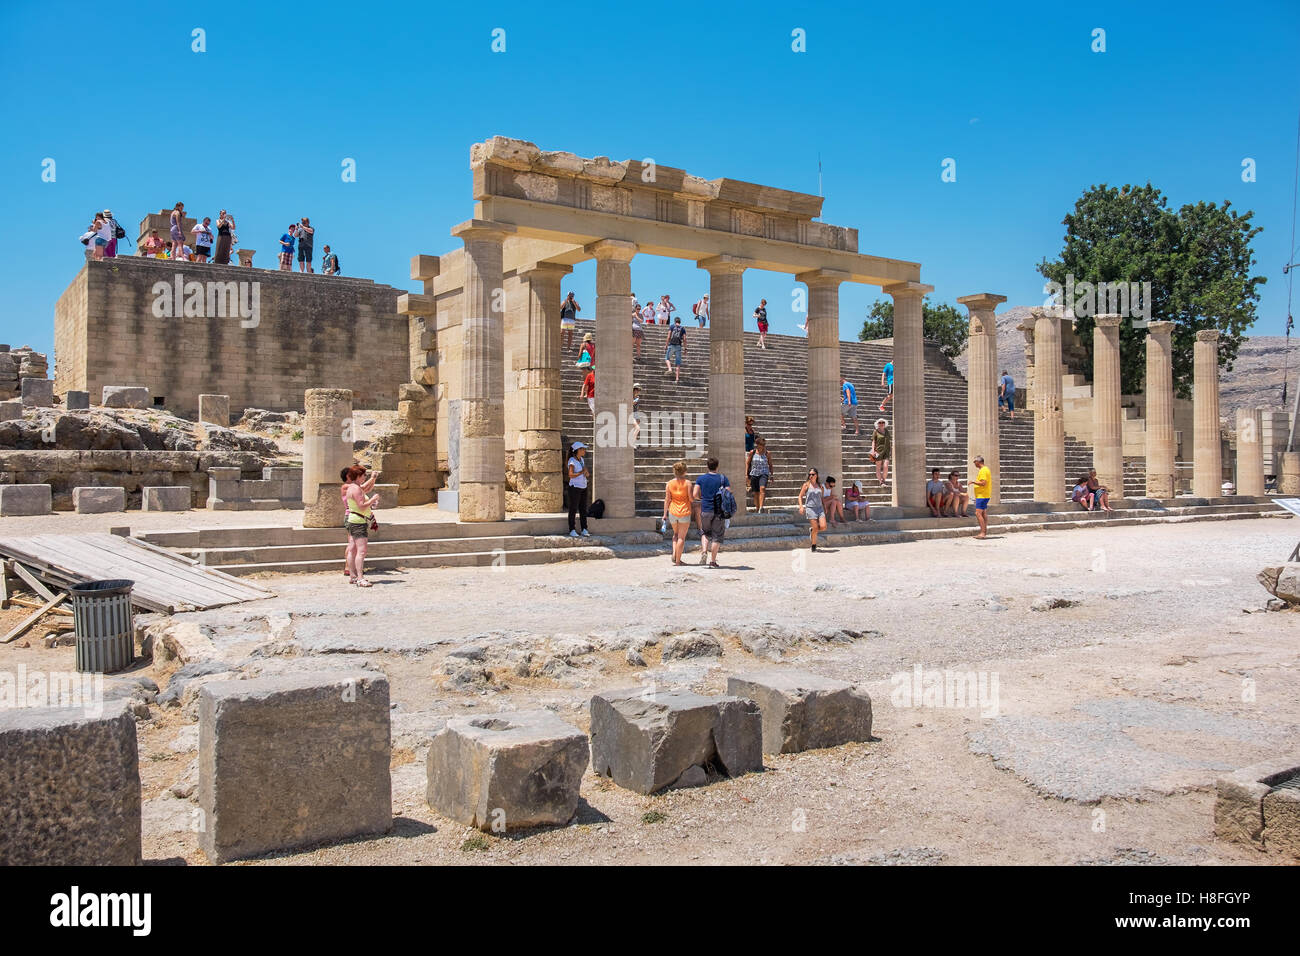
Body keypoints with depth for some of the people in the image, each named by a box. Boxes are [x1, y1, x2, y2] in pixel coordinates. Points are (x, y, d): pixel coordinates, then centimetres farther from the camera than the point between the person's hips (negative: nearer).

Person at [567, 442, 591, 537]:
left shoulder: (582, 459, 9)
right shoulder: (572, 461, -14)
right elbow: (571, 475, -24)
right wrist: (582, 472, -23)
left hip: (583, 488, 7)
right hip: (574, 487, -7)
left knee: (583, 509, 6)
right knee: (573, 510, 0)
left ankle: (584, 530, 10)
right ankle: (572, 531, 6)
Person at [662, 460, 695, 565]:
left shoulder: (669, 484, 1)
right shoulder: (687, 483, -7)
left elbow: (667, 499, 1)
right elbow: (691, 498, -9)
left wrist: (665, 514, 6)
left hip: (673, 512, 3)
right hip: (685, 512, -3)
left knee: (676, 534, 23)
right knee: (681, 537, 5)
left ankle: (674, 554, 7)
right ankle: (678, 560, 5)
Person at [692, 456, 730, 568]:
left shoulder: (701, 478, 0)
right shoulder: (723, 478, 0)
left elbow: (695, 494, -5)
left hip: (705, 510, 1)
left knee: (705, 532, 21)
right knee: (717, 535, 7)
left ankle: (704, 552, -2)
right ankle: (713, 561, 6)